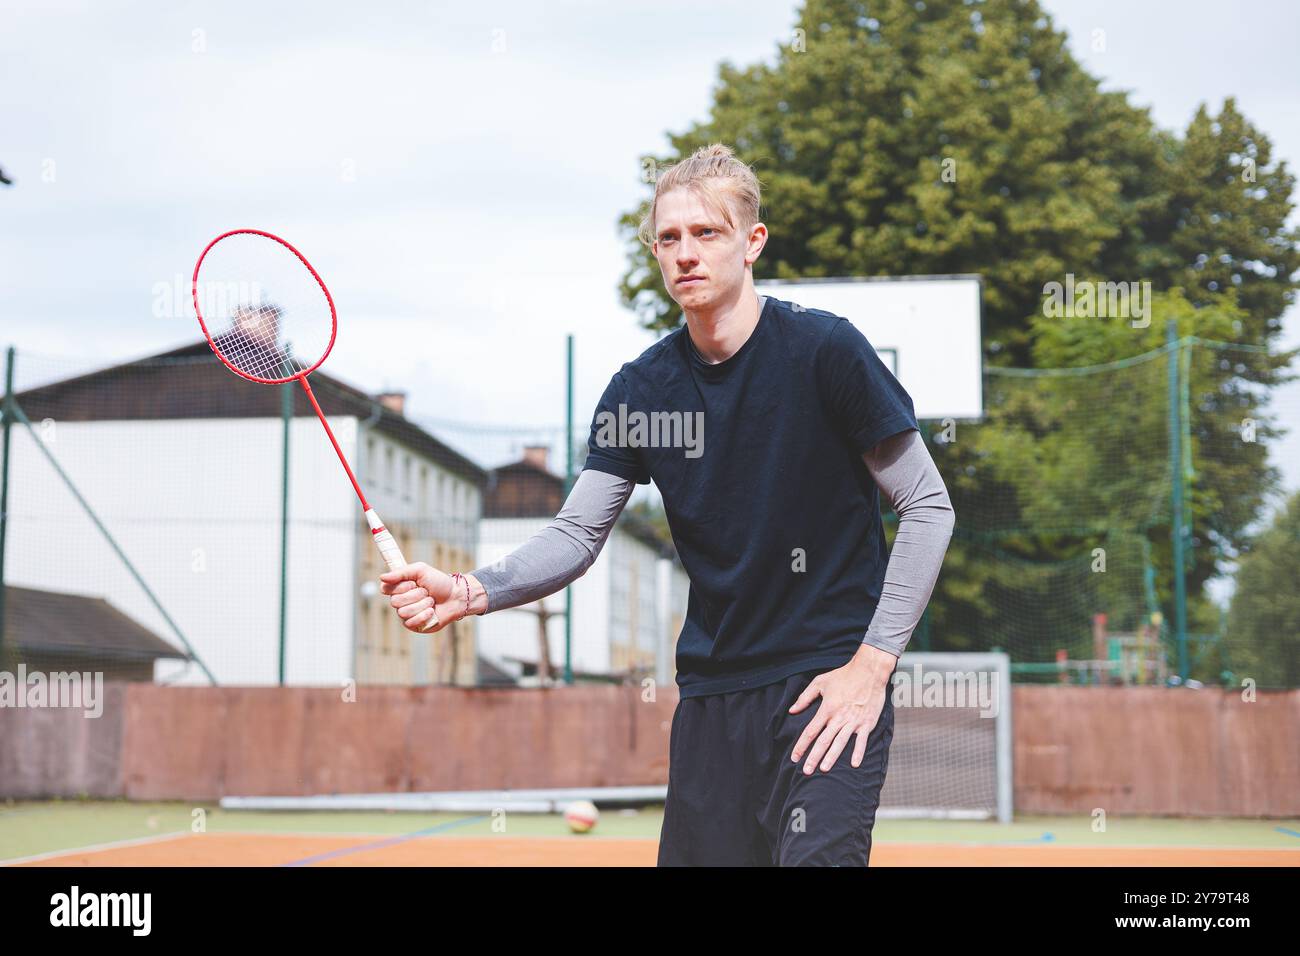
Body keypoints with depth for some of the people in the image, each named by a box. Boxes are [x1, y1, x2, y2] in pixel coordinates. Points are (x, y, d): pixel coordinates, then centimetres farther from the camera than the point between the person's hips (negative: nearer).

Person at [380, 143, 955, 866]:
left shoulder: (826, 350, -9)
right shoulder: (641, 390, 4)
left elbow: (929, 507, -5)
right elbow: (577, 534, 2)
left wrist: (873, 662, -10)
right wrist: (469, 592, -16)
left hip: (831, 682, -4)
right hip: (711, 694, 5)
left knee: (816, 855, -22)